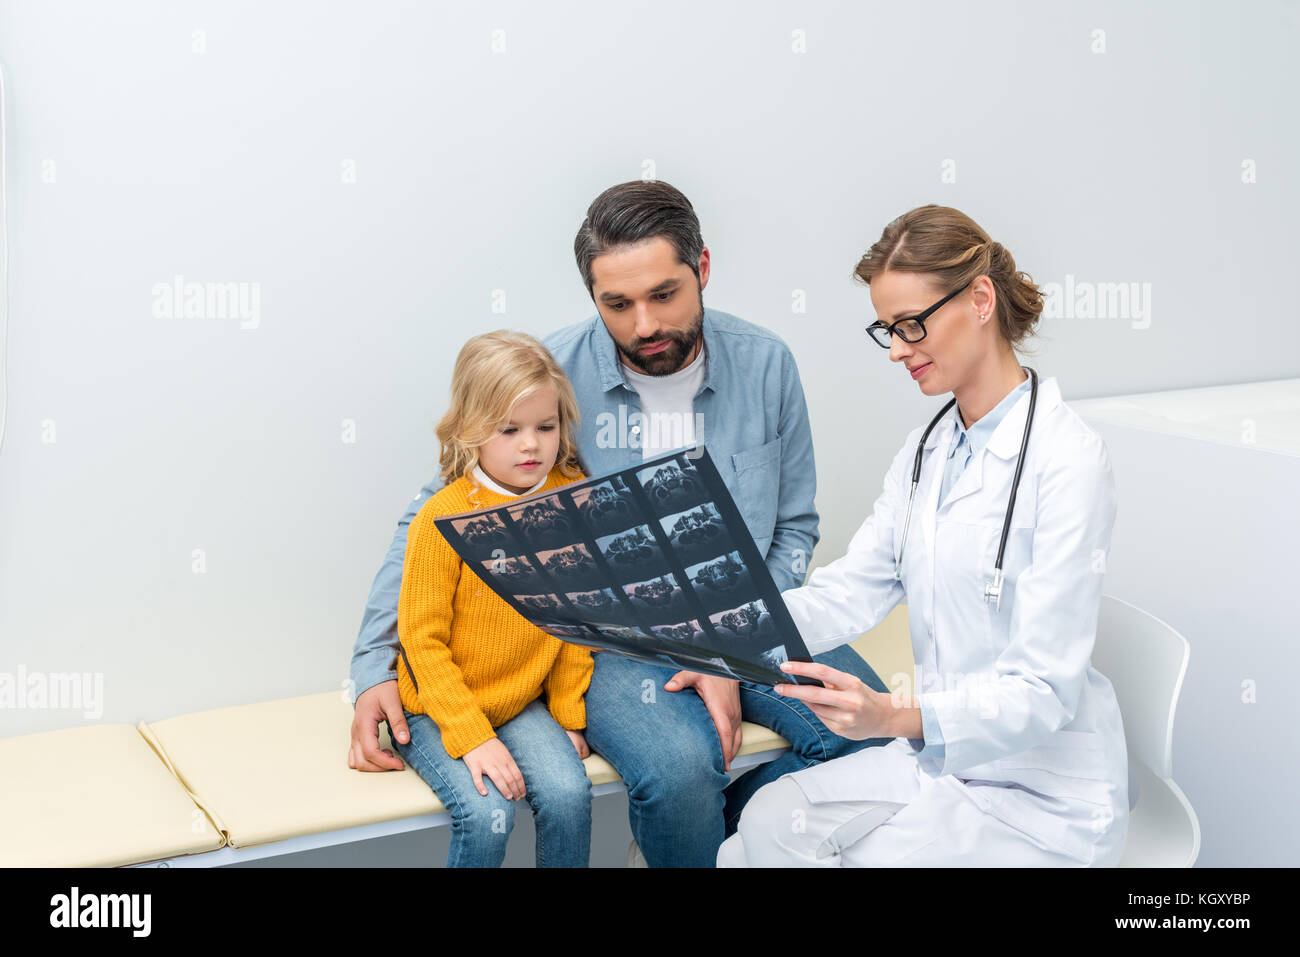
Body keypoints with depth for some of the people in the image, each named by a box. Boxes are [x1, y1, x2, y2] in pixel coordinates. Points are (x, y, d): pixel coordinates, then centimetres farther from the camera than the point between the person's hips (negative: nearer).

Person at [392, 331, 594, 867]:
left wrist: (569, 711, 2)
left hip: (524, 701, 4)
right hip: (439, 707, -3)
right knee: (486, 815, -23)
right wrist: (472, 737, -20)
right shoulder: (443, 517, -17)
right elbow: (423, 638, -14)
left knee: (568, 793, -19)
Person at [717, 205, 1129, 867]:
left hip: (1044, 793, -6)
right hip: (945, 758, 7)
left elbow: (1043, 691, -22)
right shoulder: (926, 451, 10)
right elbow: (851, 592, 4)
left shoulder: (1065, 459, -17)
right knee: (768, 823, -14)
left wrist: (894, 716, -37)